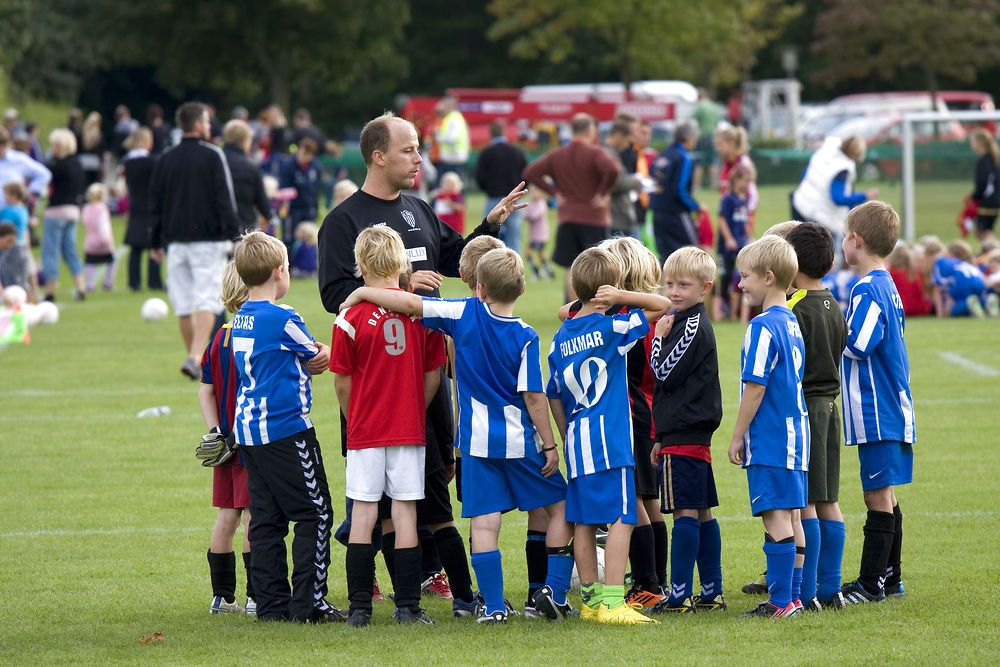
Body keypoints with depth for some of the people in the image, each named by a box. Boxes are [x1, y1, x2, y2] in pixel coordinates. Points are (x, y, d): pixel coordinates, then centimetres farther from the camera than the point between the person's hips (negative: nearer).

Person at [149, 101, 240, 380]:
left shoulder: (165, 160, 10)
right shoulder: (212, 155, -4)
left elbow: (155, 203, 13)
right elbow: (225, 198, -9)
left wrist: (156, 242, 18)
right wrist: (232, 234, -6)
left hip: (175, 241, 5)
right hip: (208, 240, -5)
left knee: (183, 304, 11)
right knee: (207, 301, -8)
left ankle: (194, 359, 18)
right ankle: (196, 357, -23)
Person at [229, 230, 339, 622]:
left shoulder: (240, 320, 12)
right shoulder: (282, 319, -13)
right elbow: (319, 359, 2)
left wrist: (312, 357, 2)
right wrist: (326, 354, 21)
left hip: (248, 429, 8)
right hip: (285, 428, -8)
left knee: (266, 518, 9)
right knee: (313, 514, -1)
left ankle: (271, 604, 8)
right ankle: (308, 602, -4)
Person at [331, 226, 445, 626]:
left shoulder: (352, 316, -10)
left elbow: (342, 382, -3)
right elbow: (433, 375, 3)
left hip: (365, 429, -1)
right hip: (410, 428, 1)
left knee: (363, 513, 4)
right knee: (405, 512, 4)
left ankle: (359, 607, 2)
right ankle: (408, 607, 3)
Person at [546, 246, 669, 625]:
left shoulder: (561, 338, 11)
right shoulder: (611, 328, -6)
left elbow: (555, 397, 15)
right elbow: (663, 306, -1)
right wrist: (621, 297, -7)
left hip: (577, 439, 6)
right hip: (610, 440, -6)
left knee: (583, 522, 10)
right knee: (621, 518, -8)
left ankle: (591, 599, 15)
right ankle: (612, 602, -15)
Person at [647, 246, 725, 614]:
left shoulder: (692, 327, -13)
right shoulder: (693, 323, 18)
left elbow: (664, 372, -18)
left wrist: (658, 337, -3)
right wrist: (662, 438, 23)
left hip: (683, 436, -10)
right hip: (695, 434, 10)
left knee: (685, 512, -9)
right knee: (702, 514, 11)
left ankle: (680, 595, -9)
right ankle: (712, 593, 15)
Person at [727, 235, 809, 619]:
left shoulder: (763, 327, -15)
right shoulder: (792, 323, 12)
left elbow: (755, 387, -17)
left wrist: (738, 436, -9)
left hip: (769, 440, -9)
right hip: (795, 434, 9)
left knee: (776, 518, -7)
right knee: (786, 516, 13)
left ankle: (781, 601, -7)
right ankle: (786, 594, 17)